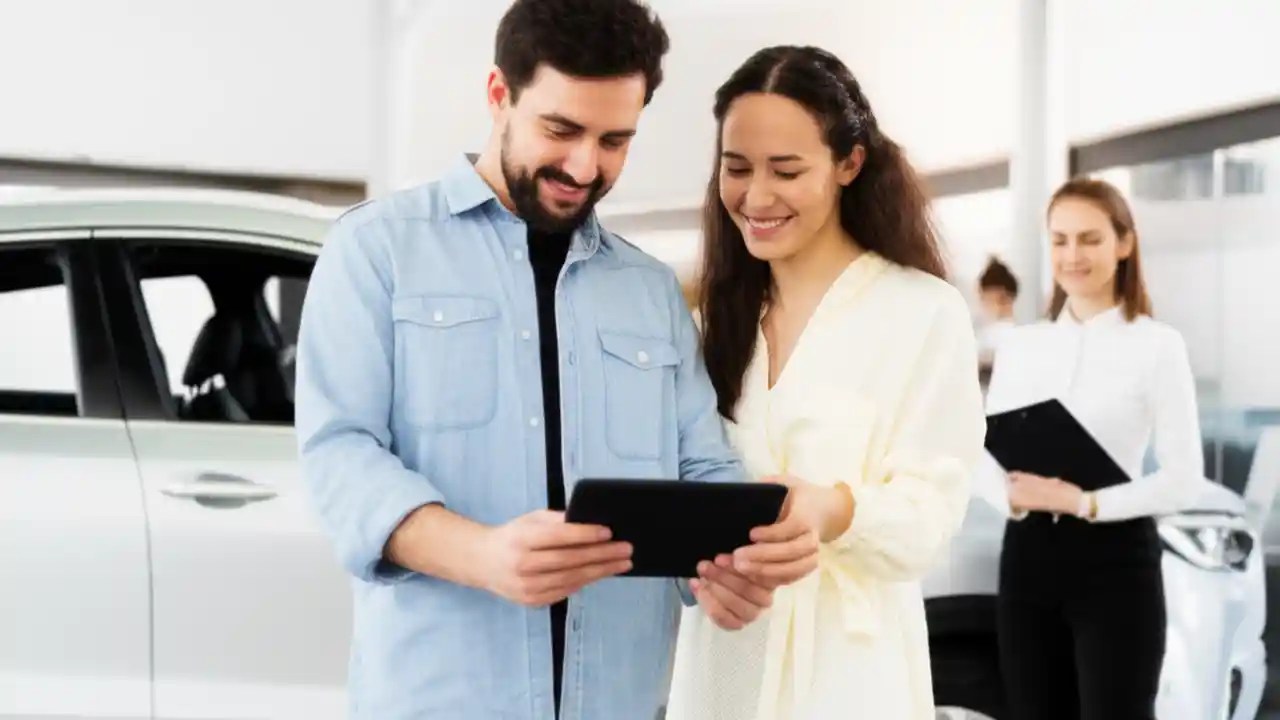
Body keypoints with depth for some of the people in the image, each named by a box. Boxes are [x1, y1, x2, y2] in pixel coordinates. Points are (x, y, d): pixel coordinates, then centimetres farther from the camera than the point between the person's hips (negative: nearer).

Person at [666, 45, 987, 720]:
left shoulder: (926, 311, -9)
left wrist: (835, 510, -32)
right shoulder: (721, 312, 10)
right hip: (718, 653, 5)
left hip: (846, 659, -5)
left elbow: (930, 517, -13)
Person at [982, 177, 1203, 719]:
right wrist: (1011, 496, -12)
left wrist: (1086, 502, -17)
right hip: (1028, 554, 4)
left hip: (1115, 557, -4)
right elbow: (986, 452, 10)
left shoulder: (1158, 345, -3)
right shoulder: (1018, 345, 10)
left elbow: (1182, 478, -7)